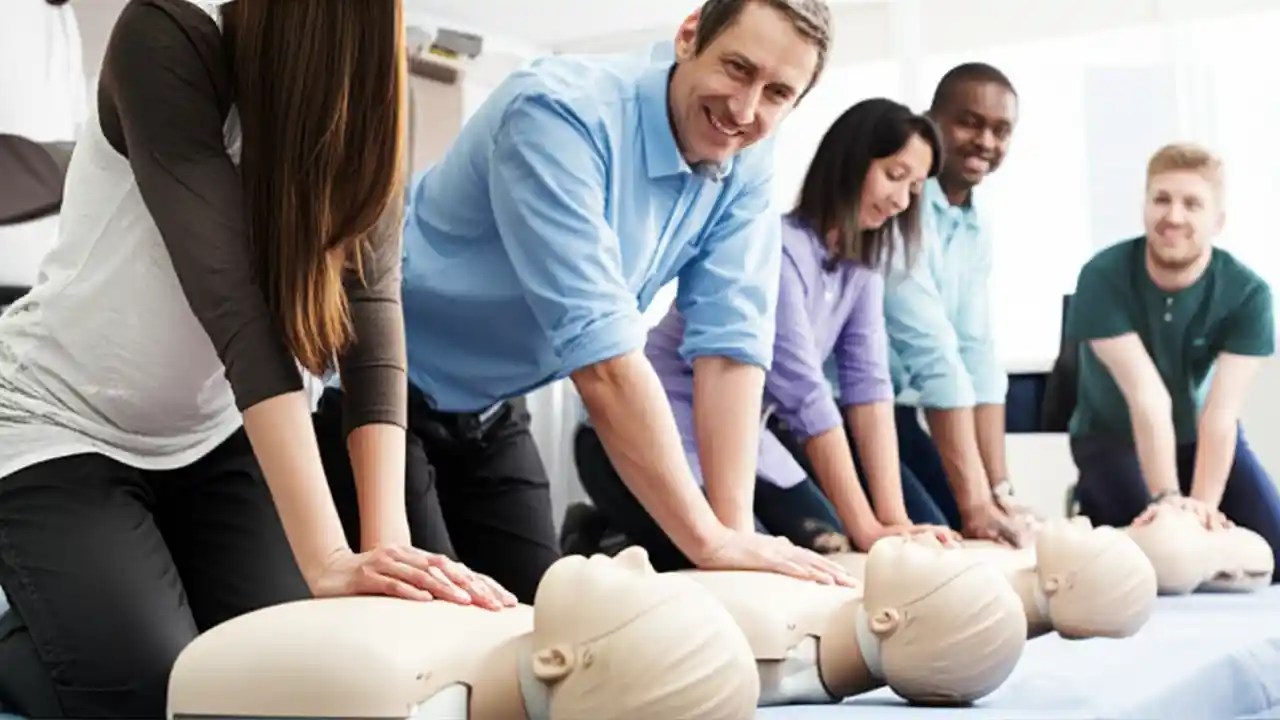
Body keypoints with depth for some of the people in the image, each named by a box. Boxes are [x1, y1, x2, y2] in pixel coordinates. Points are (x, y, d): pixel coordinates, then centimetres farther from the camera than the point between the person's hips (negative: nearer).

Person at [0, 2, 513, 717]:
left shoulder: (362, 85, -9)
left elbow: (372, 302, -21)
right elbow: (231, 303, -34)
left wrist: (389, 541, -34)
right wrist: (329, 558, -41)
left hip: (212, 432, 6)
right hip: (65, 424, -5)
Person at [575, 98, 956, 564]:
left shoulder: (861, 262, 4)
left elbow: (868, 382, -5)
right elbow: (803, 393, -26)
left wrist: (894, 518, -15)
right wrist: (864, 528, -26)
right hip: (656, 437, -9)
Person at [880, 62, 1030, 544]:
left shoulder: (975, 230, 9)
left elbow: (978, 359, 4)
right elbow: (934, 356, -24)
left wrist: (1000, 491, -4)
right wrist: (974, 501, -25)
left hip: (894, 412, 9)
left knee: (987, 542, 4)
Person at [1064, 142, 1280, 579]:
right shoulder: (1104, 278, -27)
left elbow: (1222, 411, -29)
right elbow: (1147, 397, -35)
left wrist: (1204, 502, -42)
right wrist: (1166, 497, -44)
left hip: (1200, 436, 2)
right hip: (1113, 433, -2)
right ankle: (1091, 507, 7)